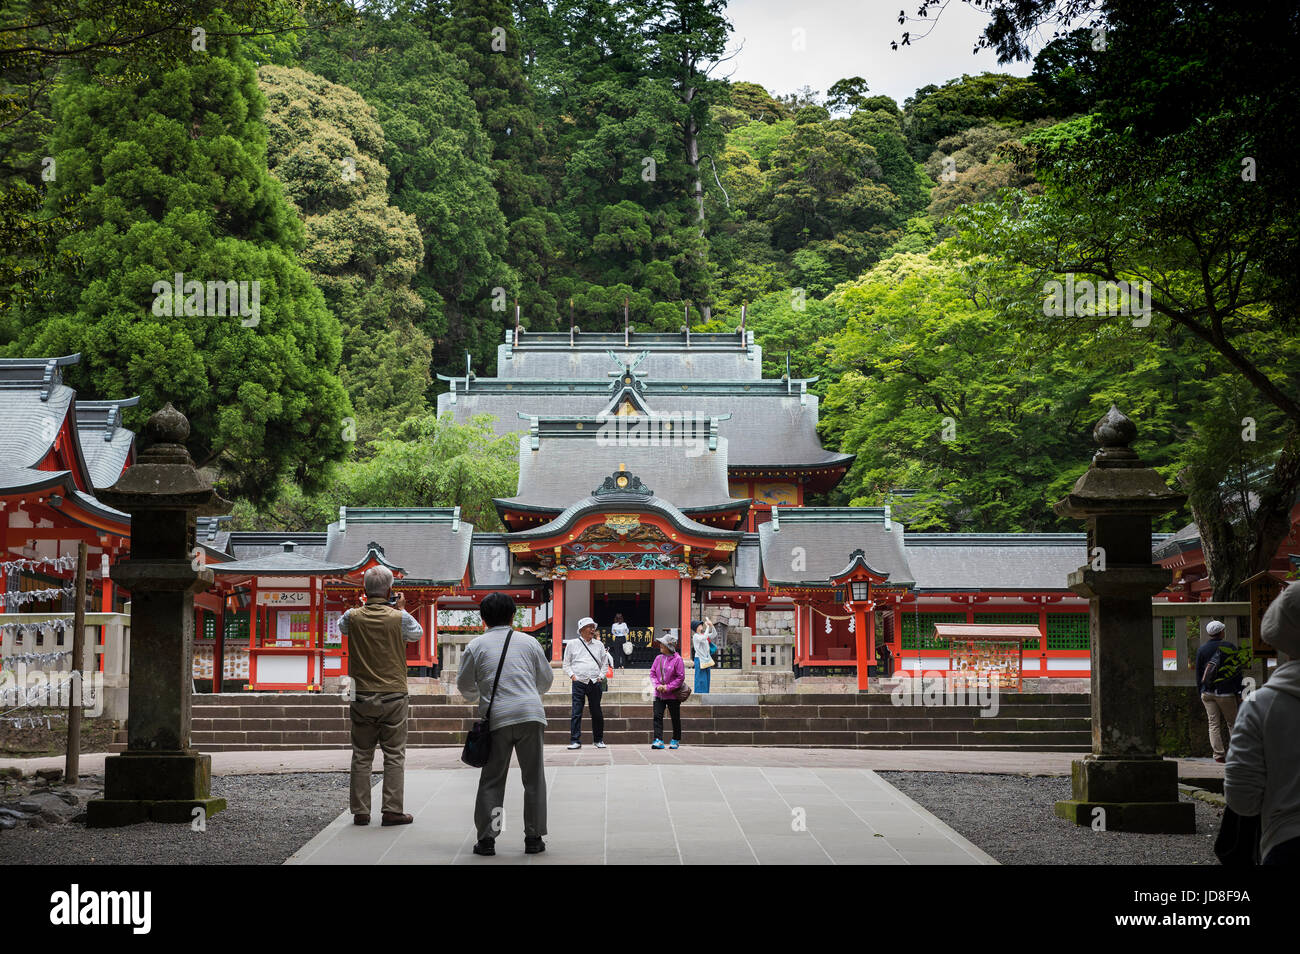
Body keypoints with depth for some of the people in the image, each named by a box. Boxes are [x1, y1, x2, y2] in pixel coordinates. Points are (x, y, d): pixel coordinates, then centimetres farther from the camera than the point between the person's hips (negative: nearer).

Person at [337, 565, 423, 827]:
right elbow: (418, 633, 11)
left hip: (362, 697, 2)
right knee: (394, 756, 5)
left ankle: (360, 812, 12)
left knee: (361, 756, 9)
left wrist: (366, 606, 19)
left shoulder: (353, 616, -5)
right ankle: (392, 810, 3)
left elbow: (341, 626, 20)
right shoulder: (398, 618, -9)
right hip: (394, 697, -2)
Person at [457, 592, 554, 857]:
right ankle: (533, 838, 10)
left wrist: (477, 695, 34)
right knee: (534, 778, 8)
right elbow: (546, 678, 16)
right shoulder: (528, 642, 7)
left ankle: (486, 838, 7)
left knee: (492, 780, 9)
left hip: (495, 717, 0)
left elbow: (464, 685, 11)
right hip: (530, 715, 0)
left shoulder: (476, 645, 5)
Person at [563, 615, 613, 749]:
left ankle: (599, 740, 14)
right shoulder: (572, 644, 8)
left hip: (595, 683, 2)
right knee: (576, 713, -7)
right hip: (578, 682, -2)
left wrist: (601, 676, 5)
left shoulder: (599, 645, 14)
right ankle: (575, 741, -6)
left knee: (597, 713, 4)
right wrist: (572, 676, -3)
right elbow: (566, 663, 11)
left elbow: (605, 663, 18)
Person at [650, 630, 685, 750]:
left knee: (675, 718, 9)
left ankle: (676, 740, 25)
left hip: (673, 695, -4)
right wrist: (657, 685, -9)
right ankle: (658, 740, -13)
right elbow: (652, 673, 8)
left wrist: (668, 687, -17)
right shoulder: (658, 658, 5)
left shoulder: (677, 659, -11)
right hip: (659, 694, 4)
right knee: (657, 716, -9)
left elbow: (681, 677, -12)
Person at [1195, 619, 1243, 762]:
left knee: (1214, 724, 3)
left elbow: (1198, 675, 7)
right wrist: (1239, 691, 2)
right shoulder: (1230, 647, -3)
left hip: (1207, 692, 2)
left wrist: (1201, 693, 14)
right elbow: (1237, 671, -3)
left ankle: (1218, 754, -1)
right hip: (1225, 692, -2)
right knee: (1232, 723, 7)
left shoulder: (1201, 650, 5)